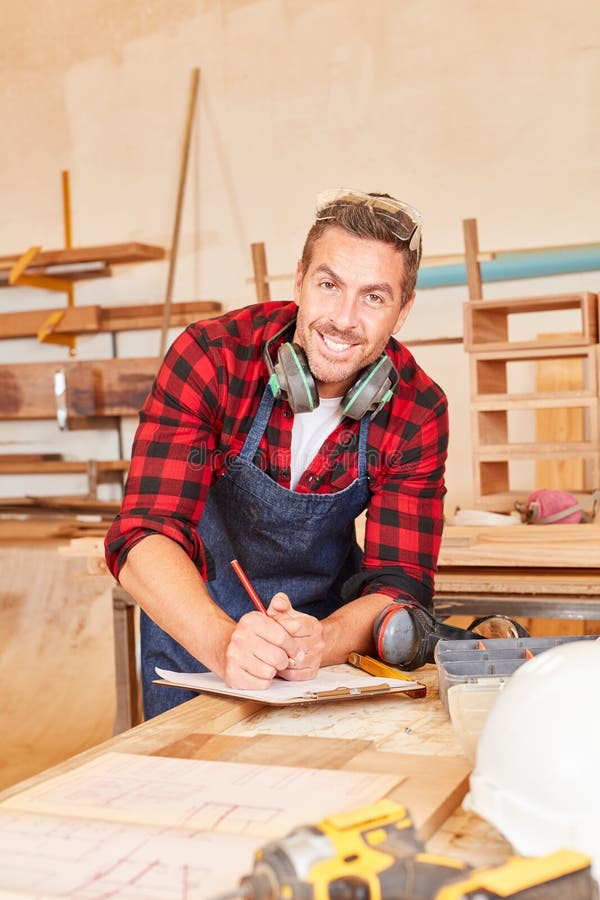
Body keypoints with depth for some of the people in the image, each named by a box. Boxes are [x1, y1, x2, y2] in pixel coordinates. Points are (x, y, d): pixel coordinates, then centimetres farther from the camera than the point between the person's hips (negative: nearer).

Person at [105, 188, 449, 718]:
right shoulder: (210, 358, -23)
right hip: (195, 623, -1)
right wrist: (224, 642, -49)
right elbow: (142, 540, -30)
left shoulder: (419, 412, -17)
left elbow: (400, 584, -18)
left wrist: (319, 644, -40)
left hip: (328, 622, 2)